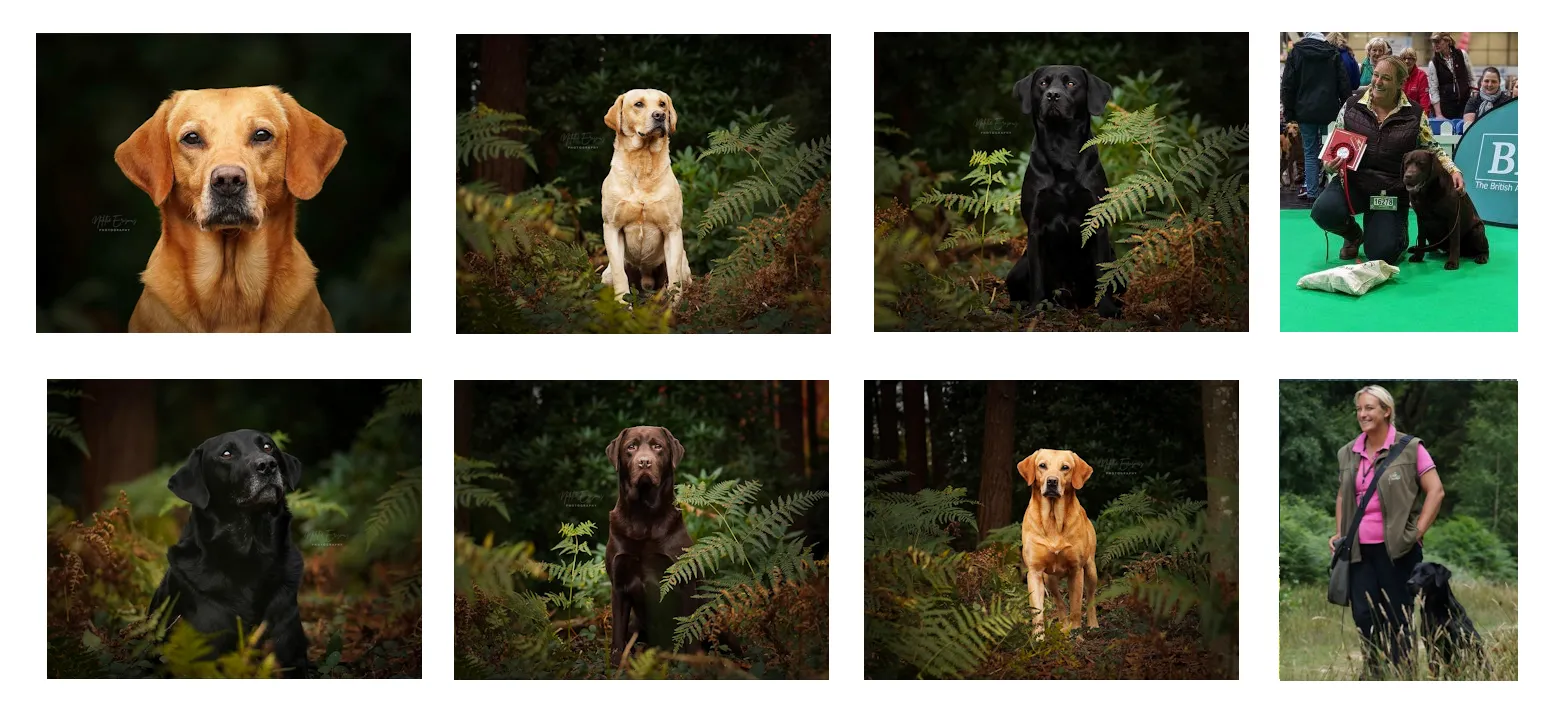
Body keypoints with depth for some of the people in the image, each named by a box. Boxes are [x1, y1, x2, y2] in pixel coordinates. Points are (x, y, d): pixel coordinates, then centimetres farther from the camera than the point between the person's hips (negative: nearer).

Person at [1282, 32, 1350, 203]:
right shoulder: (1333, 53, 2)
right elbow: (1343, 84, 3)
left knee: (1310, 152, 5)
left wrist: (1289, 111, 6)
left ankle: (1311, 191, 3)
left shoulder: (1295, 52, -2)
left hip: (1305, 112, -1)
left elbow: (1288, 85, 0)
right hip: (1329, 110, 1)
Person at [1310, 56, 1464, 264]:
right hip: (1353, 182, 1)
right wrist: (1329, 165, -14)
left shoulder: (1414, 114, -1)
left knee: (1382, 255, -14)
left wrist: (1454, 170, -9)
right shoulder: (1352, 106, 0)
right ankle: (1354, 235, 9)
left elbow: (1431, 149, 8)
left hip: (1391, 191, -1)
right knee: (1323, 211, -31)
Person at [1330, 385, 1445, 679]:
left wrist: (1418, 532, -9)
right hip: (1359, 550, 5)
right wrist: (1339, 533, 13)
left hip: (1396, 549, -5)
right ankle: (1374, 676, 11)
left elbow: (1435, 491, -5)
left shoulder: (1409, 448, -3)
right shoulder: (1349, 453, 13)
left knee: (1398, 618, -1)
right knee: (1363, 616, 1)